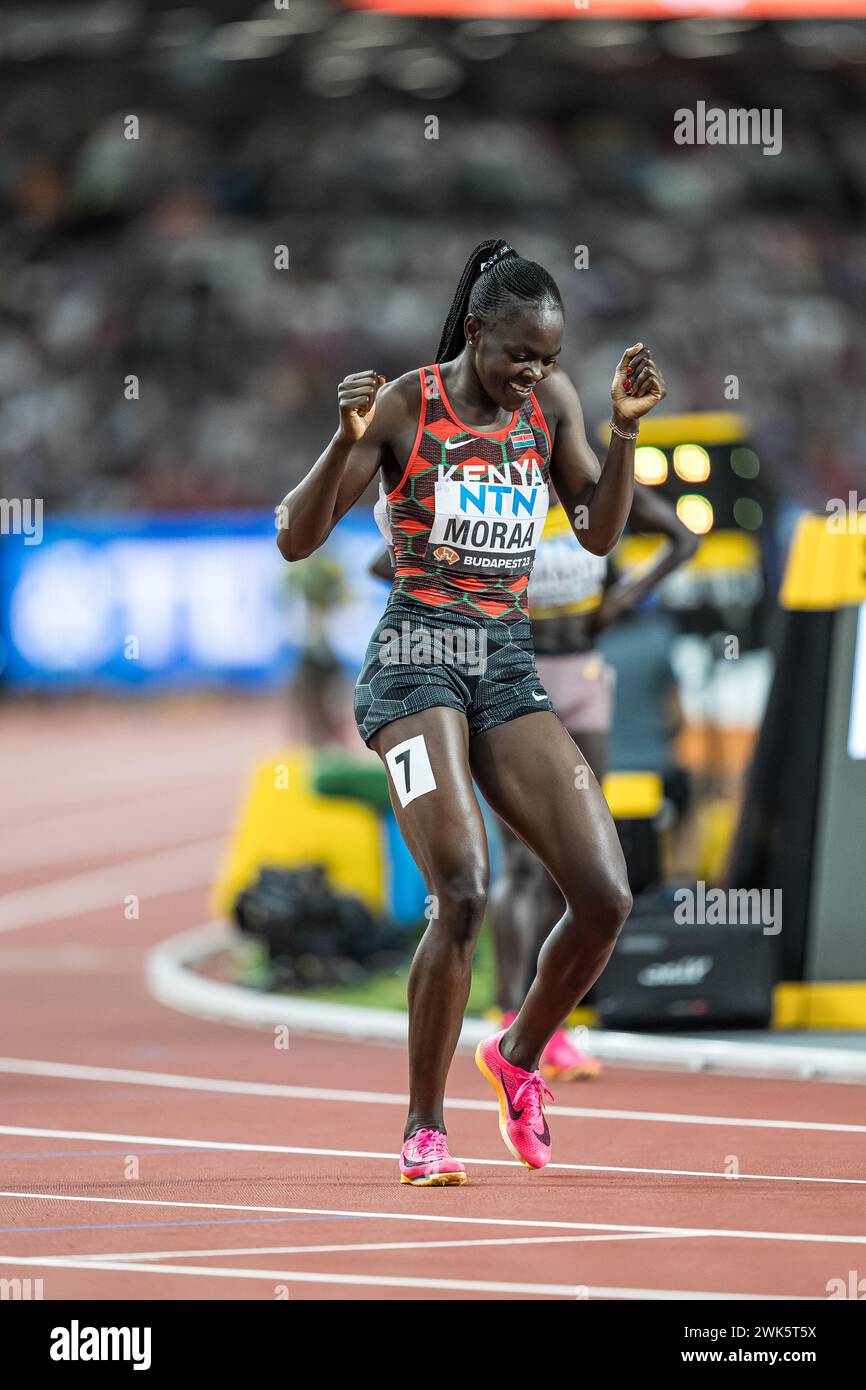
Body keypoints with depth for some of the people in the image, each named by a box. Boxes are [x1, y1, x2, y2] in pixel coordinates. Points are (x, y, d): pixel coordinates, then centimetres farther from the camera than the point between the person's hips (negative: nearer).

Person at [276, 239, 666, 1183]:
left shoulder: (550, 400, 7)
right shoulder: (405, 406, -7)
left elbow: (599, 533, 10)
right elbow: (295, 540, -8)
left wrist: (625, 430, -3)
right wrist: (347, 441, -24)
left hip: (509, 669, 5)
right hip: (416, 662, -5)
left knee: (606, 896, -7)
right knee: (463, 893, -22)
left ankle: (518, 1057, 21)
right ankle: (423, 1130, -7)